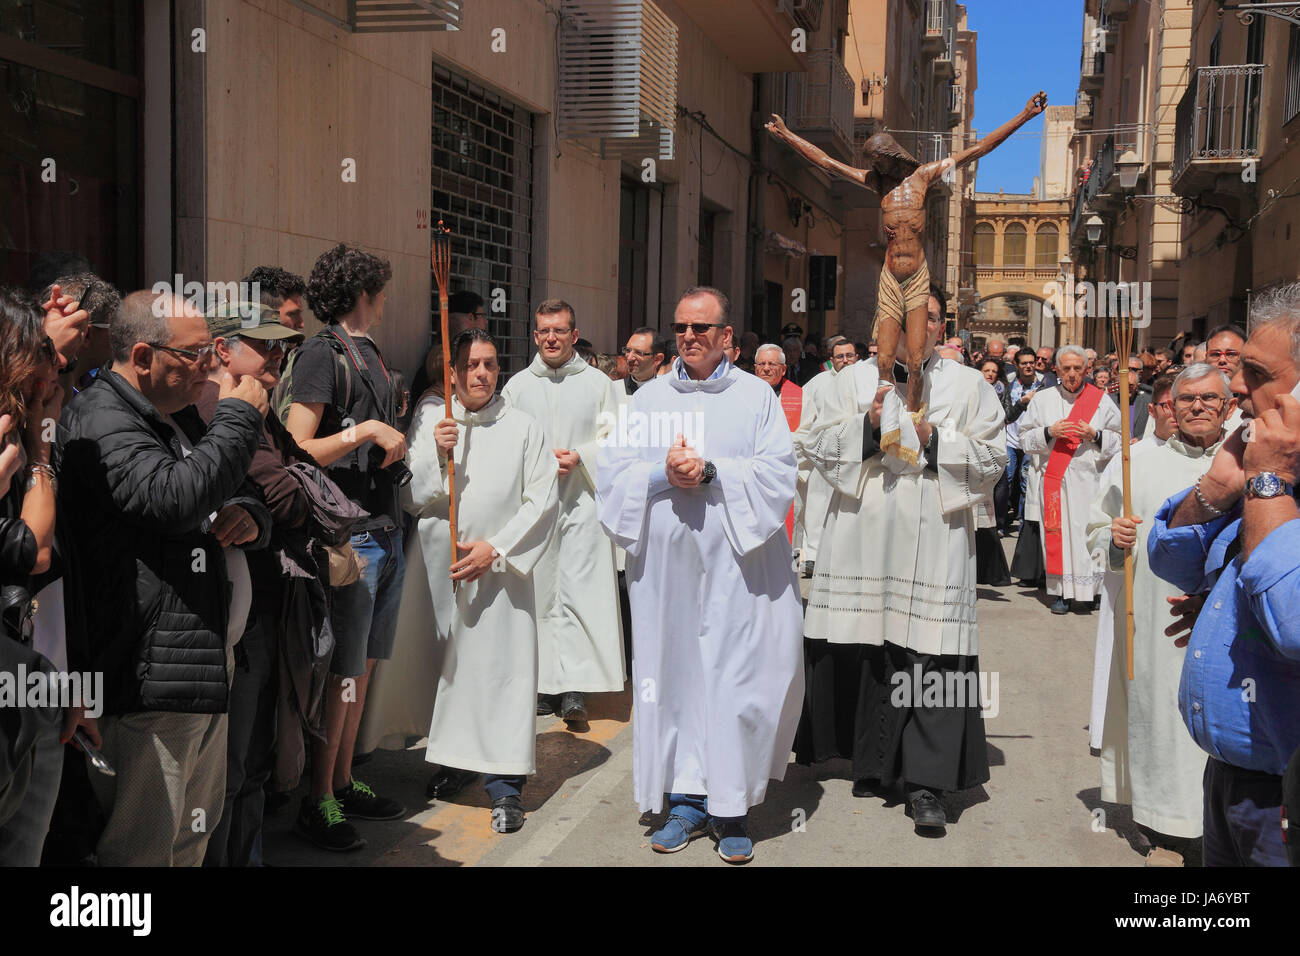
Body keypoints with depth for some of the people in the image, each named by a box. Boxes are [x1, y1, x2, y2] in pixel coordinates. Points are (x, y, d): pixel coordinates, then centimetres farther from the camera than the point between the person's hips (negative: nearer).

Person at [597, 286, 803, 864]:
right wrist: (663, 474, -13)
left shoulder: (756, 396, 7)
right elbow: (613, 473, 5)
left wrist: (710, 472, -15)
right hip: (665, 562, 2)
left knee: (736, 679, -3)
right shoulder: (648, 399, 13)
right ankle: (686, 798, 13)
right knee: (673, 674, 3)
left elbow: (778, 471, -4)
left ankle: (729, 806, 7)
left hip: (736, 562, -2)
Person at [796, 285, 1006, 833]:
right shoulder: (857, 378, 13)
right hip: (863, 536, 2)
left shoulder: (968, 386, 11)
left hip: (935, 539, -1)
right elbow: (817, 446, 7)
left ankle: (926, 783, -3)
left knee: (930, 658, -8)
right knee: (864, 651, 4)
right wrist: (867, 424, -8)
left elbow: (993, 459, 5)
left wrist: (935, 439, -7)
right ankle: (872, 762, 22)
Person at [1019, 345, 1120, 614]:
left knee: (1087, 533, -5)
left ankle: (1085, 593, 2)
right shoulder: (1043, 399, 10)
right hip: (1054, 478, 1)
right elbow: (1025, 438, 8)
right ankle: (1061, 592, 3)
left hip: (1089, 479, -1)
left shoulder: (1101, 400, 7)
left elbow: (1120, 439, 7)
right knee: (1058, 531, -2)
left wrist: (1094, 435, -10)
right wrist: (1049, 433, -9)